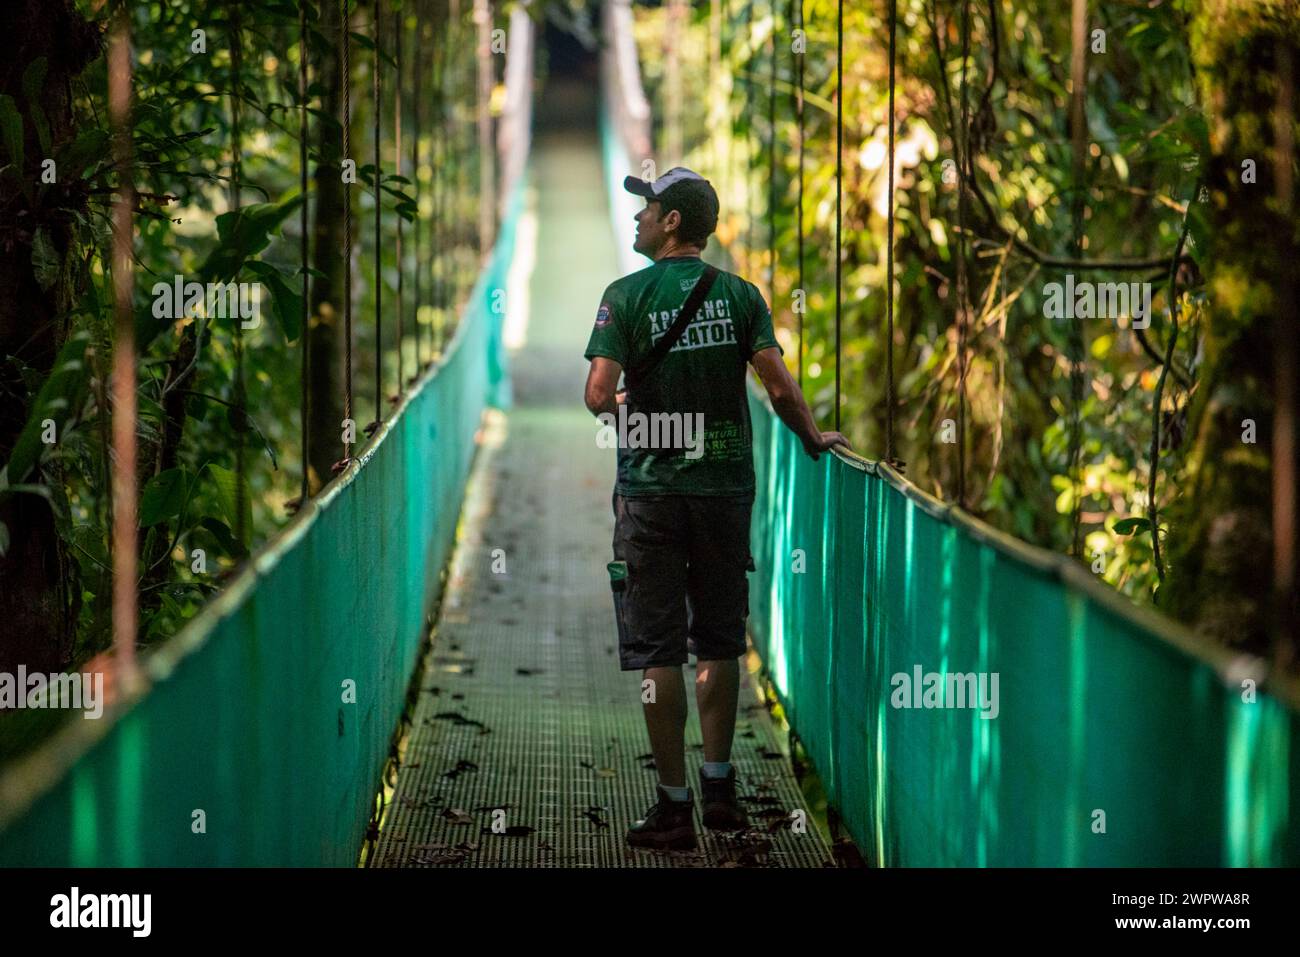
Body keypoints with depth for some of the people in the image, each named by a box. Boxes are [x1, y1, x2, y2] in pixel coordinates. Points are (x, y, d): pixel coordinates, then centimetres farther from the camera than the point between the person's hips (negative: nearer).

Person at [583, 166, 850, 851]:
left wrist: (618, 407, 8)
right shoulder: (739, 294, 2)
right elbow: (781, 389, -7)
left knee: (658, 652, 1)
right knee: (719, 643, 15)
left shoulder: (626, 296, -6)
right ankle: (720, 789, 16)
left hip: (651, 488, -3)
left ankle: (674, 807, 1)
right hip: (726, 486, 3)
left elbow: (599, 395, -14)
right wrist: (815, 440, 10)